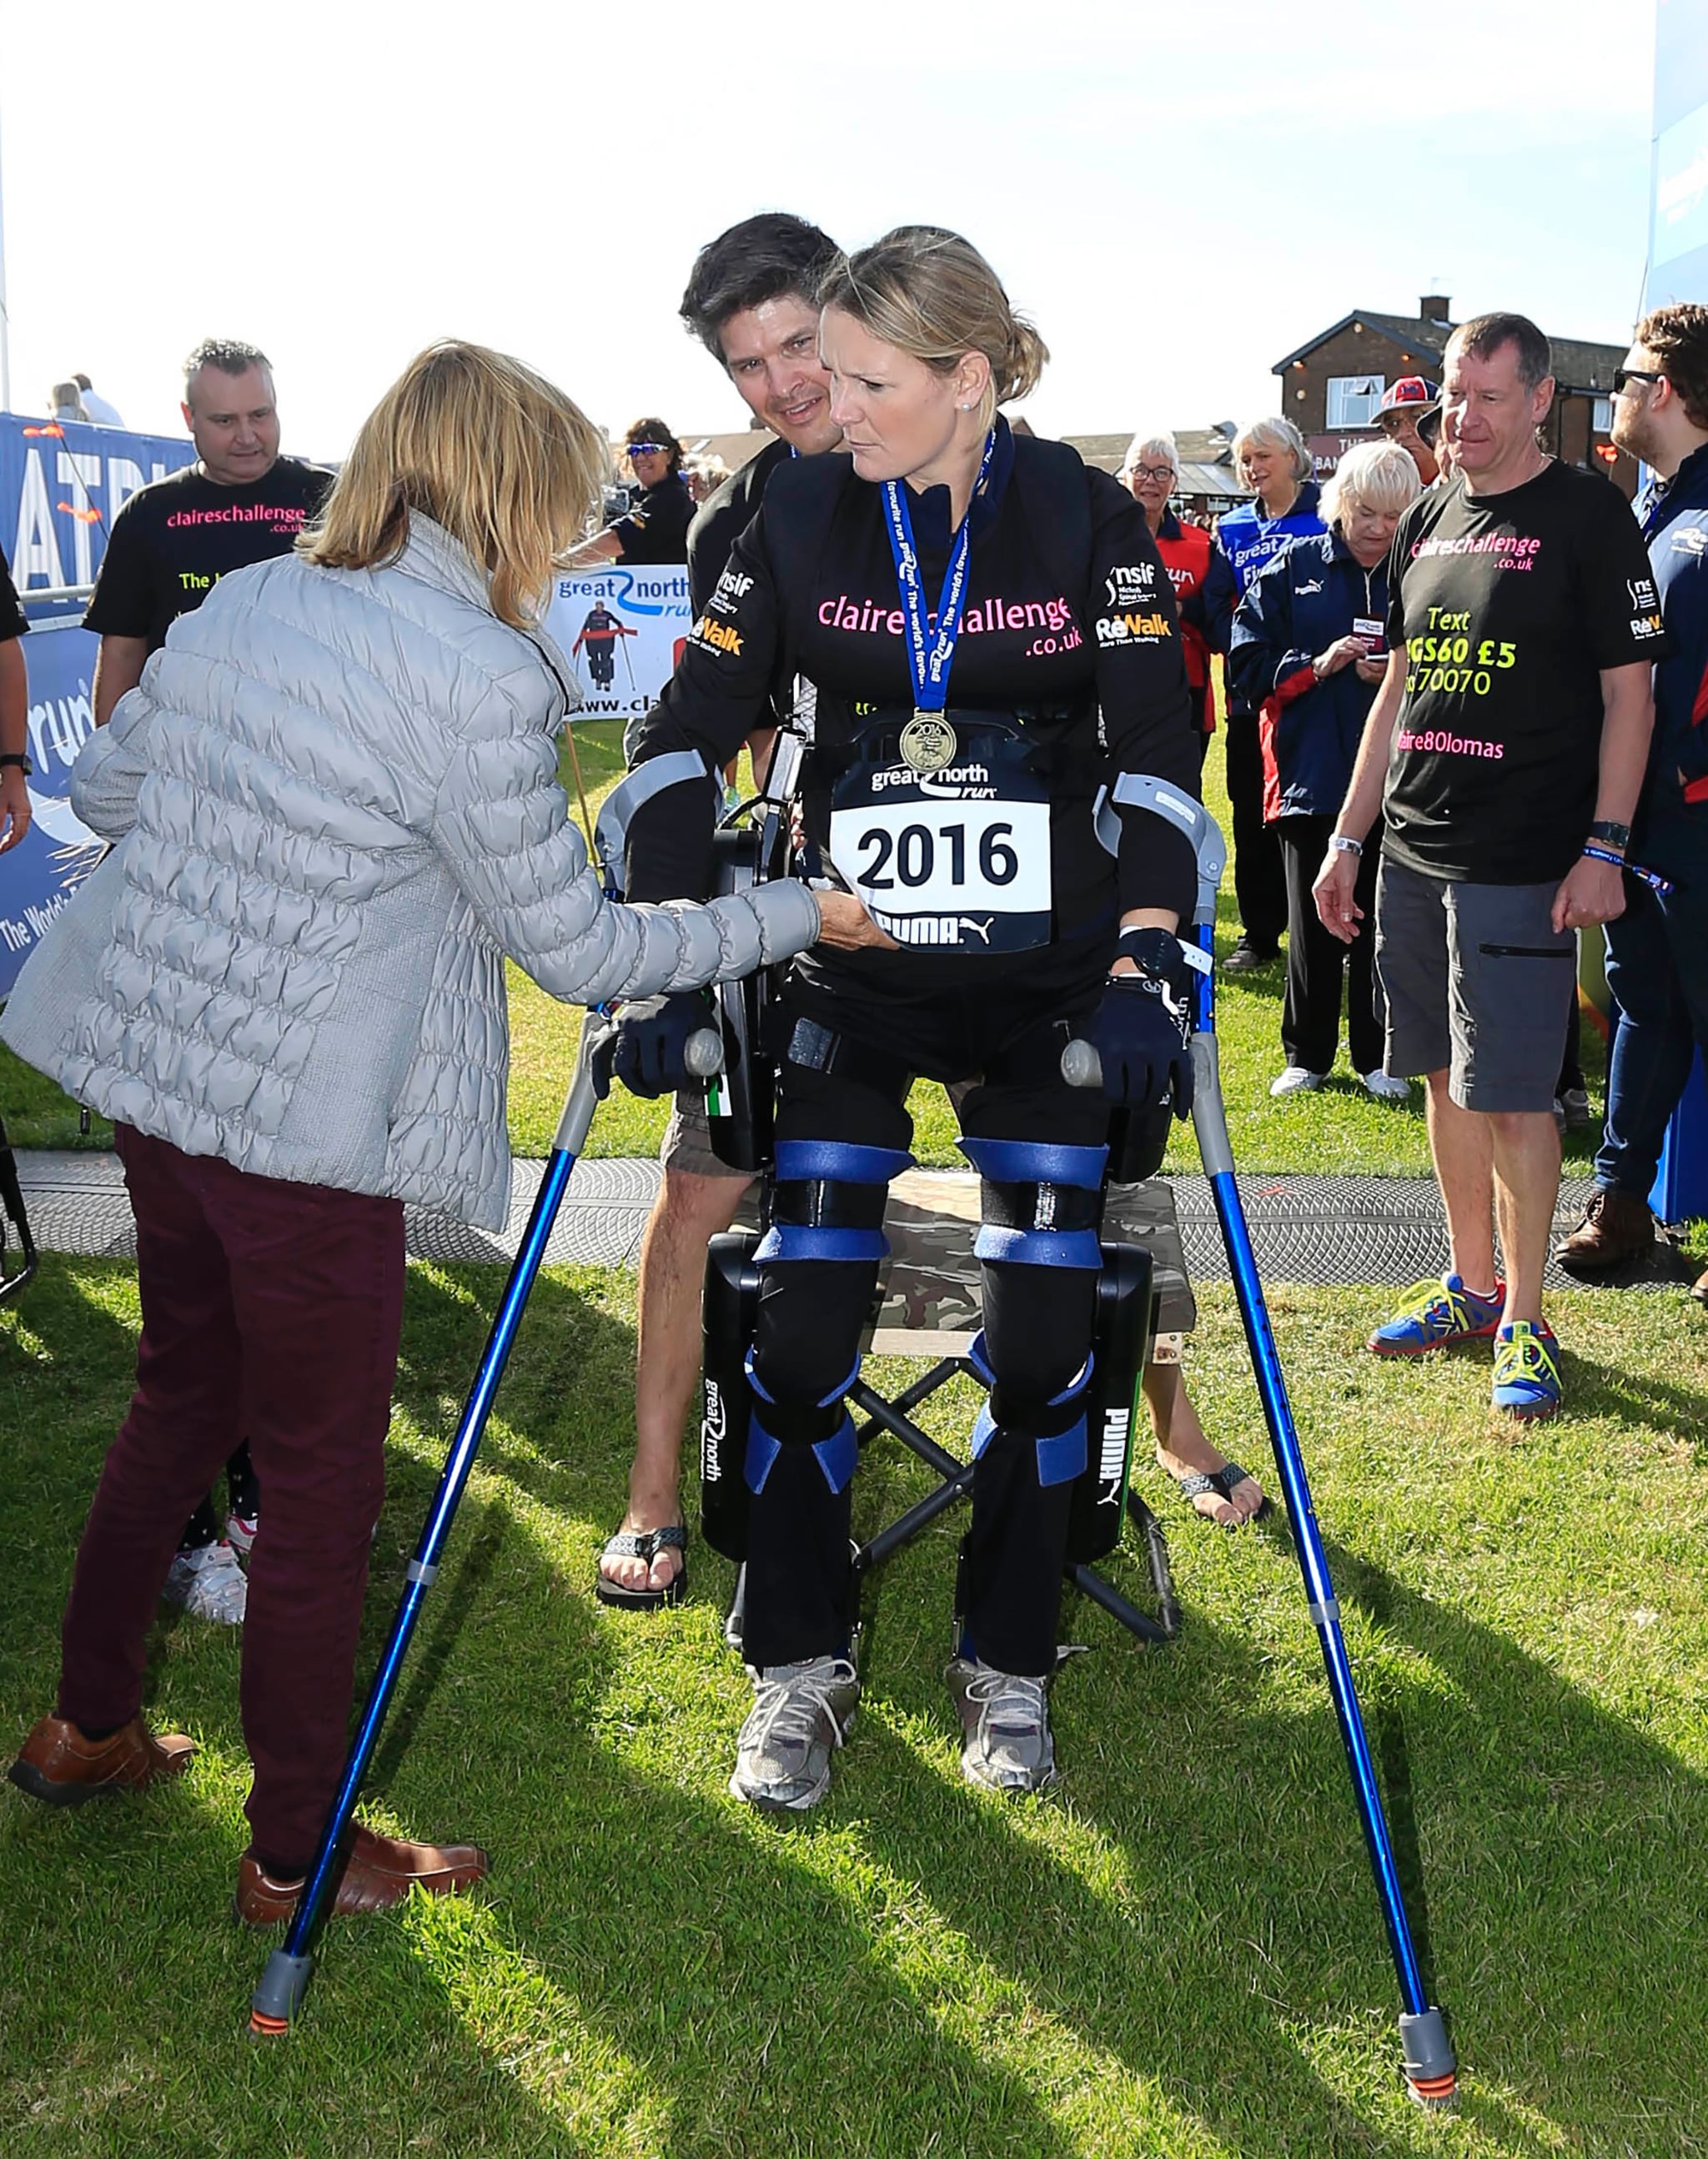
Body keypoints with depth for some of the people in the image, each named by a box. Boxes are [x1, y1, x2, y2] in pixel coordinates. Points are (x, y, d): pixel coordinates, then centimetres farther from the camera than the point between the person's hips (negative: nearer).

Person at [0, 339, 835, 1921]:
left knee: (183, 1390, 26)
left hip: (149, 1063, 8)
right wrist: (797, 914, -3)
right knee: (321, 1477, 7)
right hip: (305, 1123, -8)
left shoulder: (246, 599, 6)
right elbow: (577, 949, -12)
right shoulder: (478, 677, -17)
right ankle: (296, 1854, 22)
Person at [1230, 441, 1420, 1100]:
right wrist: (1318, 665, -13)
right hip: (1308, 773, 0)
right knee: (1311, 922, 8)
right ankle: (1307, 1054, 20)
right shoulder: (1292, 568, 4)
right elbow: (1248, 663, 0)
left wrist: (1398, 675, -14)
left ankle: (1378, 1057, 17)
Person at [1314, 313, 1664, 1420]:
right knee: (1447, 1079, 13)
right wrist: (1348, 837, 15)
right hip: (1412, 854, 6)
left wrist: (1603, 849, -14)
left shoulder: (1588, 515, -5)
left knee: (1512, 1096, -5)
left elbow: (1630, 695, -7)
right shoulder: (1428, 519, 13)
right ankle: (1471, 1285, 26)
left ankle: (1525, 1320, 7)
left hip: (1522, 864, -6)